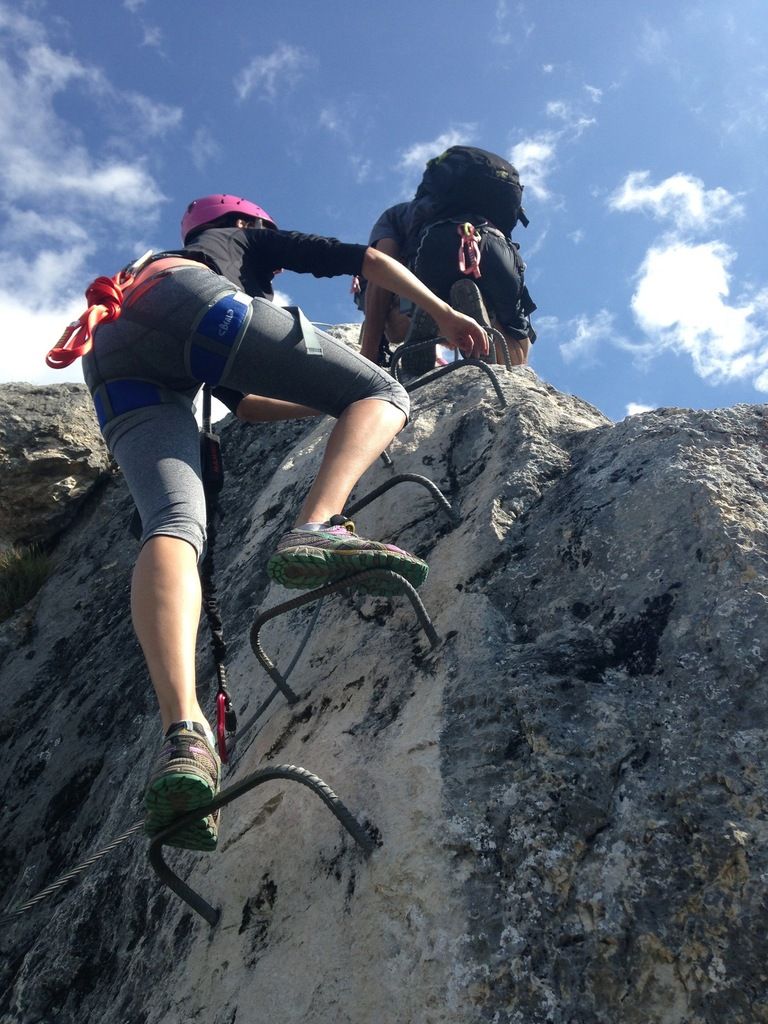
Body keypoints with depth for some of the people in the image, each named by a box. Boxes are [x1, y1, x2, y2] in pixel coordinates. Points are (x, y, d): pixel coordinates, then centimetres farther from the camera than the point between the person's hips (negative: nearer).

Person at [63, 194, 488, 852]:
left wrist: (327, 402, 52)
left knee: (173, 523, -17)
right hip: (191, 303, -5)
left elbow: (242, 403, 46)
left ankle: (184, 729, -44)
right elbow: (365, 259, 23)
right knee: (384, 394, 0)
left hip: (113, 361, 6)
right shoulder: (250, 237, 35)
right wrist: (443, 313, 28)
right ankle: (317, 528, -31)